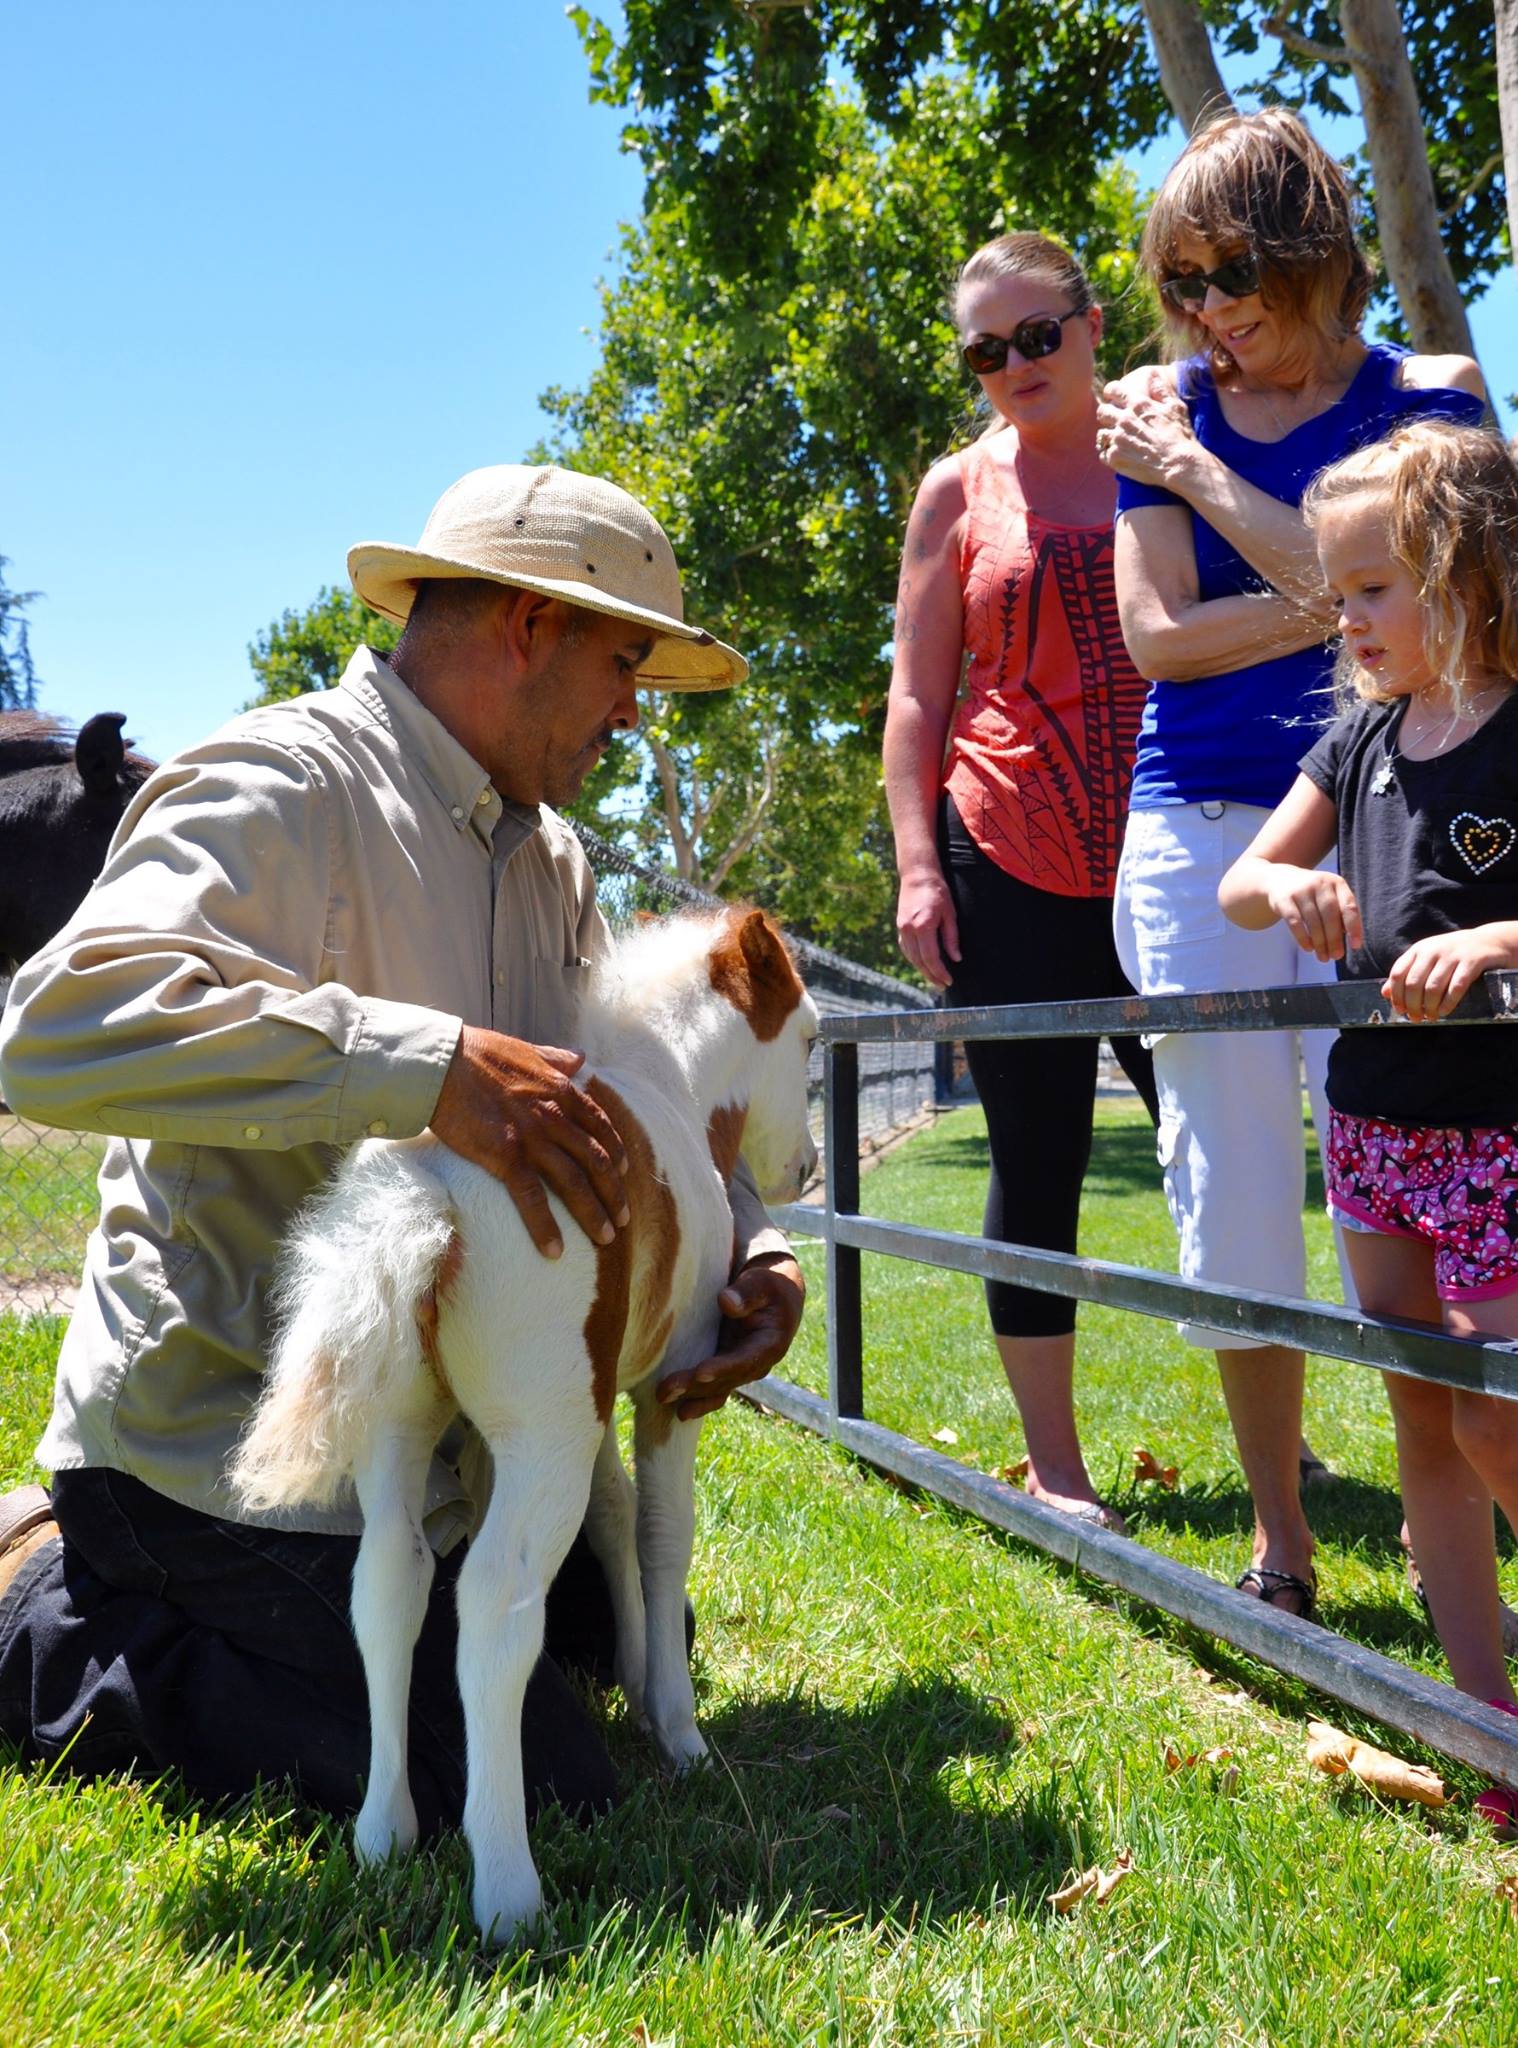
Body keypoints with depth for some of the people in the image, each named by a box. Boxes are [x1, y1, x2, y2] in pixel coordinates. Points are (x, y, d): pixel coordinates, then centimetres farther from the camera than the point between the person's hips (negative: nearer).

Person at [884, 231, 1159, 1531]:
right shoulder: (960, 490, 9)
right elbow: (917, 696, 7)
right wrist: (918, 866, -4)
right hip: (1006, 868, -1)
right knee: (1038, 1164, 3)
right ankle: (1054, 1468, 14)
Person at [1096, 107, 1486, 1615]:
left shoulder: (1422, 398, 5)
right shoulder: (1162, 411, 10)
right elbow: (1154, 634, -1)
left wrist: (1197, 473, -7)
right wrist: (1325, 604, -10)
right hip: (1197, 827, 2)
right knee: (1233, 1183, 2)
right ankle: (1280, 1540, 15)